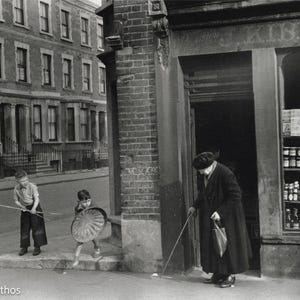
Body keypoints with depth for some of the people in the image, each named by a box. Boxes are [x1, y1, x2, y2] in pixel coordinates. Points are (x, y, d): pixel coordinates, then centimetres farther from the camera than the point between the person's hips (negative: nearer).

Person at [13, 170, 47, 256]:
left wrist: (34, 208, -34)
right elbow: (16, 200, 6)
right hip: (25, 209, 4)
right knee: (24, 228, 9)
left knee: (36, 226, -2)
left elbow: (37, 199, -20)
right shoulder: (16, 189, -7)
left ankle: (37, 247, 8)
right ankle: (24, 247, 23)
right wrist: (21, 206, -13)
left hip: (34, 208, -3)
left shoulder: (32, 186, -17)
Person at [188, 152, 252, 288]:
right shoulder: (203, 175, 2)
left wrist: (220, 212, -23)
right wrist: (195, 206, 7)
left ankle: (231, 276, 11)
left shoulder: (225, 174, -22)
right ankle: (218, 274, 19)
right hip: (209, 217, 8)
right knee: (213, 244, 9)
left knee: (227, 244, 0)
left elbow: (235, 196, -21)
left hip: (227, 216, -7)